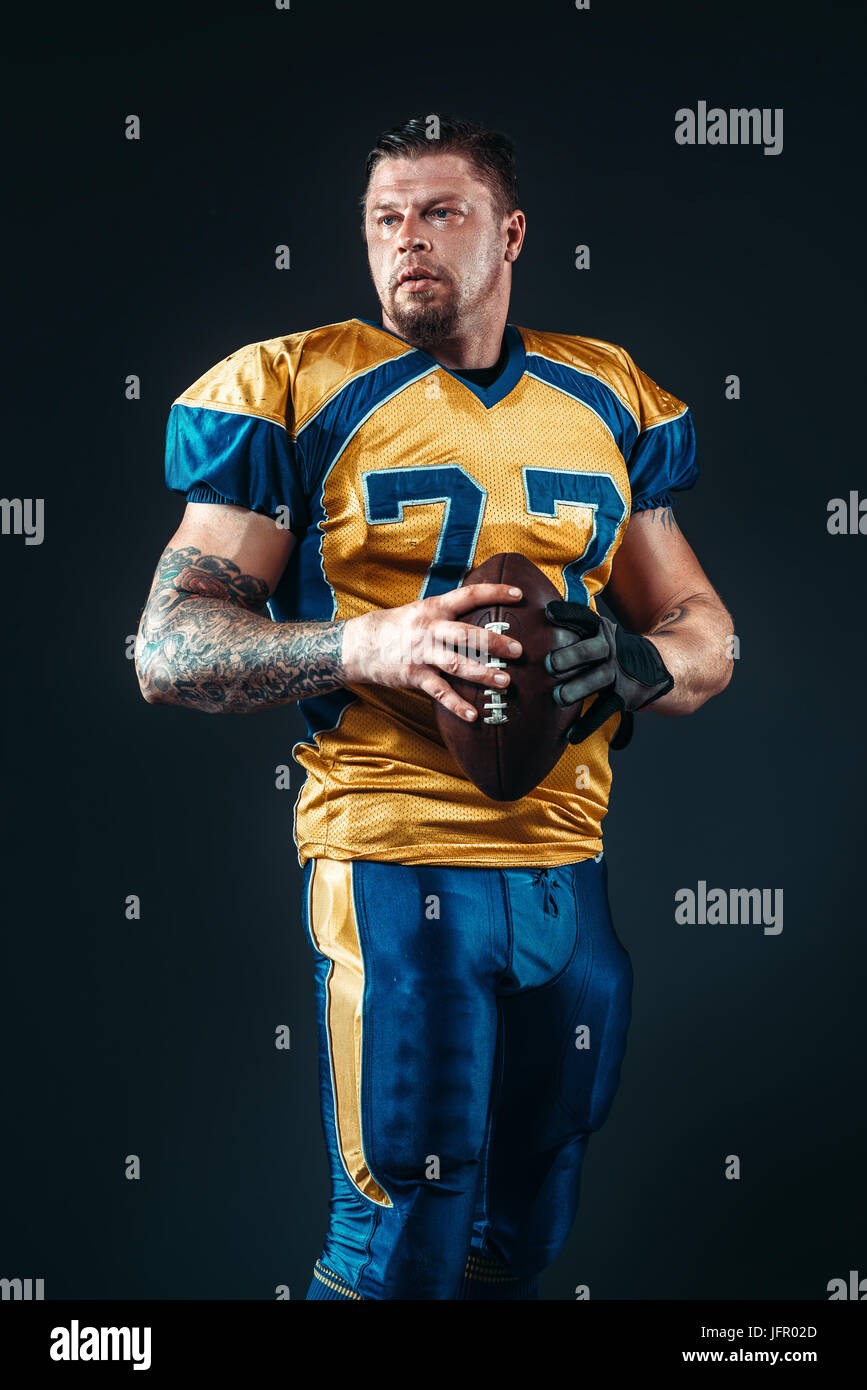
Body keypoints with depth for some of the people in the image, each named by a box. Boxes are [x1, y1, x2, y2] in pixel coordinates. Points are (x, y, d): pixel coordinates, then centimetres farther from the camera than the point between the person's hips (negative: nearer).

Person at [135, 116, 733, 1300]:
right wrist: (366, 644, -22)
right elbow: (168, 650, -6)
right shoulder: (302, 396, -3)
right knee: (400, 1248, -1)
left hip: (571, 868, 5)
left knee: (525, 1238, 18)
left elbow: (705, 633, 15)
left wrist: (632, 660, -9)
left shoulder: (609, 403, 10)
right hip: (397, 860, -4)